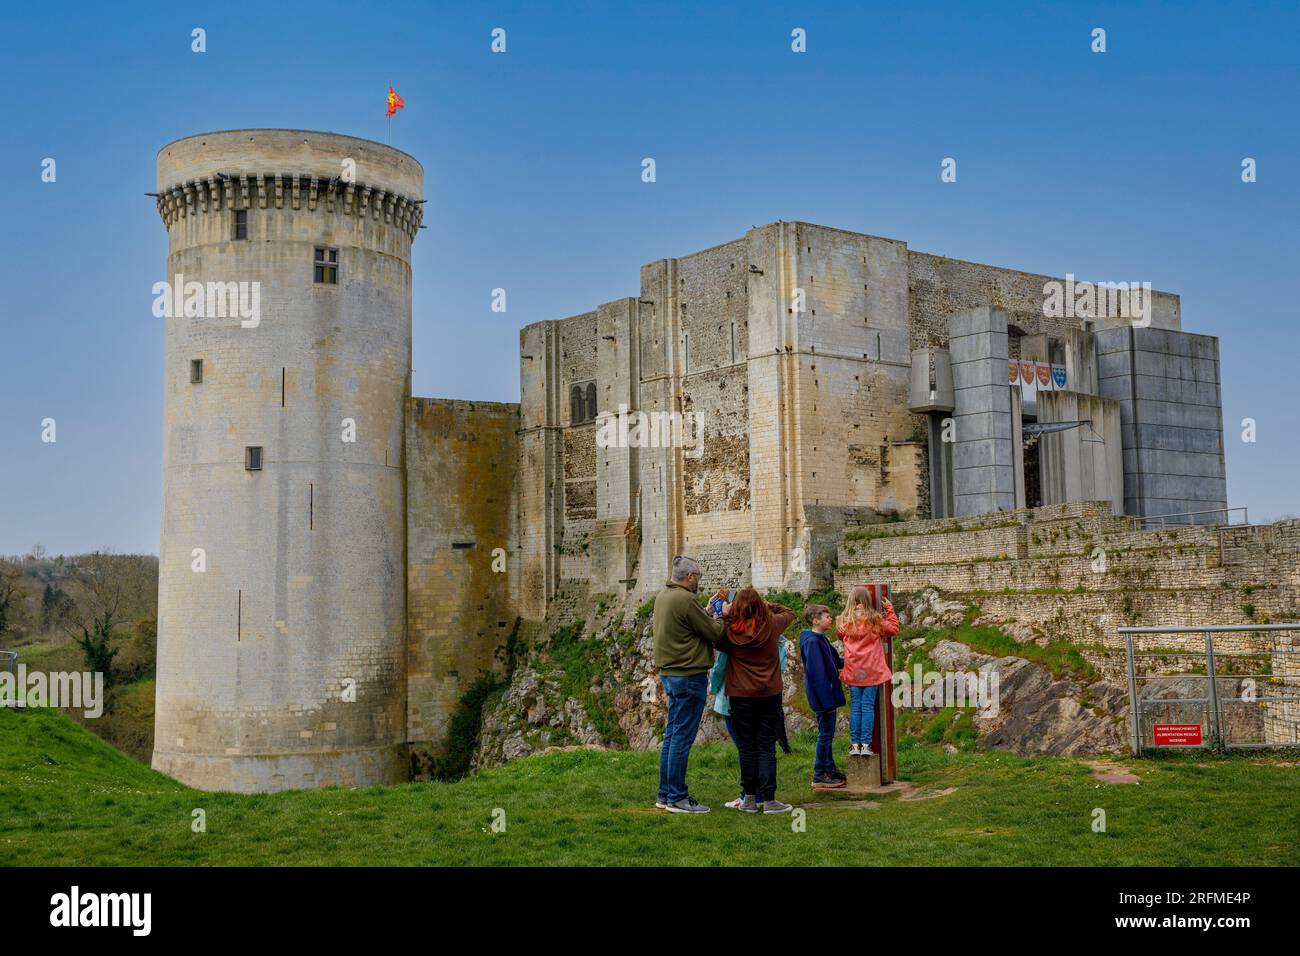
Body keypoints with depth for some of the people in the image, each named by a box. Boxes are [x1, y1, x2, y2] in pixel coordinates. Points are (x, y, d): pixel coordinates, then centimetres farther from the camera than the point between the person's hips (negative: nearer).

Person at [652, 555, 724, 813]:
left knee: (672, 735, 14)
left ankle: (665, 794, 20)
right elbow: (714, 633, -11)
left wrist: (711, 610, 12)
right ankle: (677, 798, 0)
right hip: (689, 676, -10)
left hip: (670, 674, 10)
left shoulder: (663, 596, 11)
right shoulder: (684, 600, -19)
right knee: (682, 737, -4)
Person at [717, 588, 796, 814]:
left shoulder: (730, 630, -9)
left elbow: (718, 643, 11)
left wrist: (725, 616, 11)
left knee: (746, 748, 8)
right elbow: (789, 613, 16)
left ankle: (750, 798, 13)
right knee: (766, 748, 3)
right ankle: (768, 799, 1)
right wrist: (767, 605, 20)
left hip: (741, 696, -1)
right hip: (770, 696, 1)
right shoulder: (772, 625, -3)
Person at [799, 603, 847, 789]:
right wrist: (827, 701, -23)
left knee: (828, 734, 16)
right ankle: (819, 776, 4)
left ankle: (831, 771, 26)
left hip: (828, 696, 10)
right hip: (823, 696, -10)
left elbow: (835, 661, 22)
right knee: (825, 734, -3)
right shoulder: (812, 642, -19)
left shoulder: (821, 640, 12)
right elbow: (817, 673, -23)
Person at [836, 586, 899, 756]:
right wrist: (889, 608, 13)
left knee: (855, 707, 7)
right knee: (868, 706, 1)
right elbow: (893, 629, 6)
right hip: (872, 670, -2)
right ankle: (866, 744, -2)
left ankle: (855, 744, 4)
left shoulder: (844, 620, 0)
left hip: (852, 671, 2)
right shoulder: (874, 618, -6)